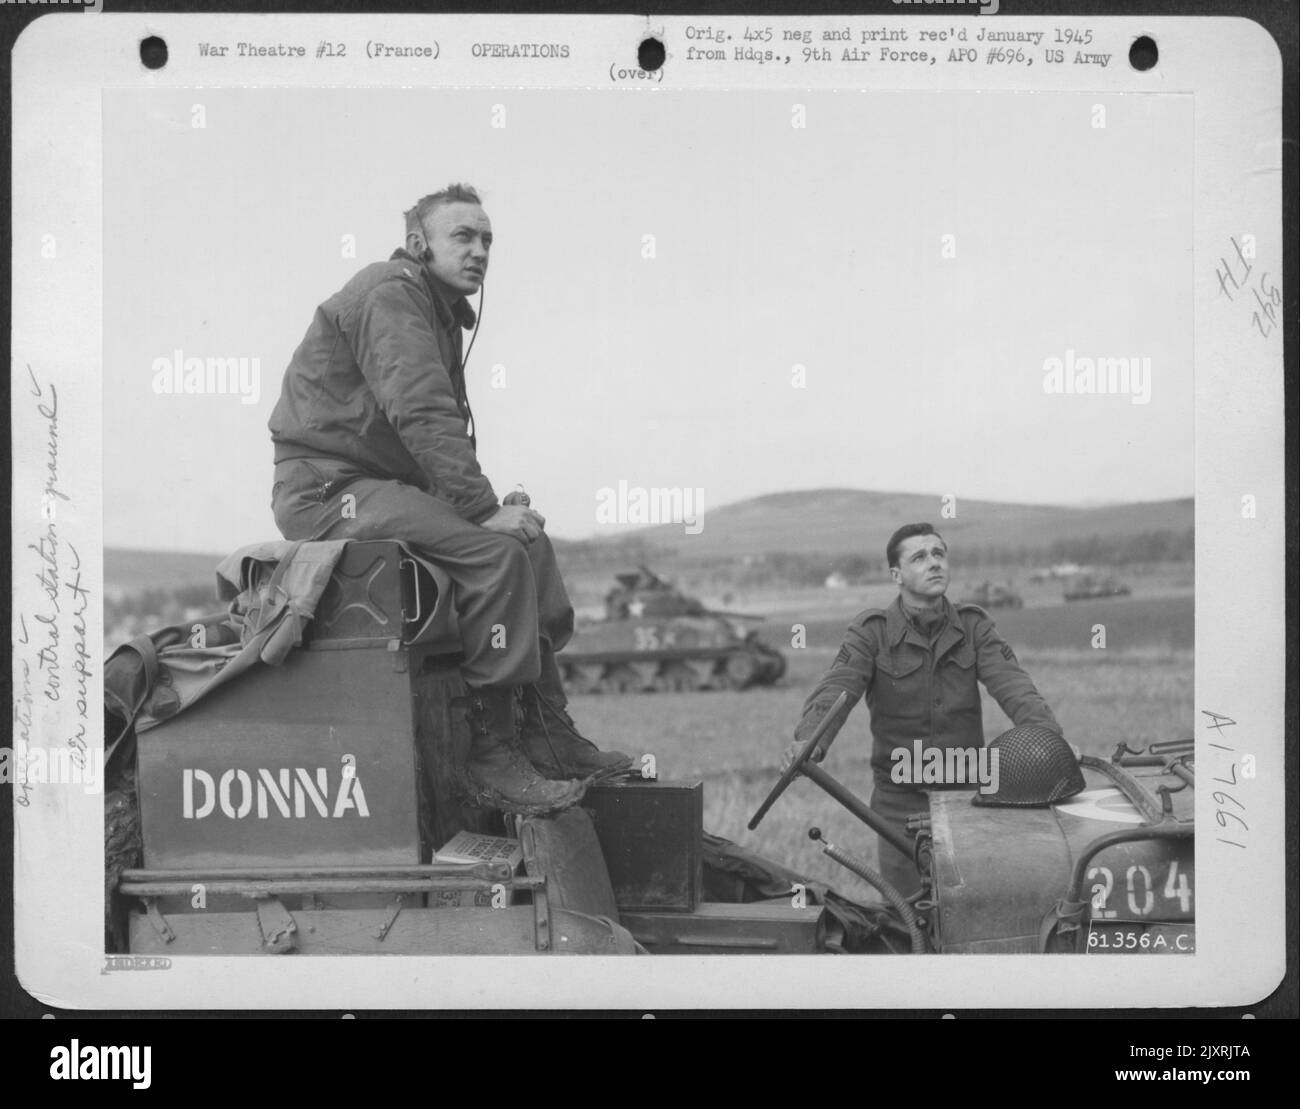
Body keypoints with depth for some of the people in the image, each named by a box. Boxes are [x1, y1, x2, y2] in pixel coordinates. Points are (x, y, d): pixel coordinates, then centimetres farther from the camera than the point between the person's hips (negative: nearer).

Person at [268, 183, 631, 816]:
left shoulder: (441, 311, 21)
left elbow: (445, 426, 18)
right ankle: (491, 755, -22)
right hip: (327, 488, -10)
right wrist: (484, 509, -26)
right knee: (495, 551, -25)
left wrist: (488, 502, 2)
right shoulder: (390, 295, -12)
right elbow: (423, 416, -24)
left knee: (529, 542, 6)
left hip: (381, 482, 10)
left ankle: (548, 734, 7)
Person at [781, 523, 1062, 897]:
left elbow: (1011, 685, -12)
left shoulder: (974, 626, 2)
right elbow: (835, 690, -20)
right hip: (901, 801, -2)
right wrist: (810, 740, -41)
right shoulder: (871, 631, -6)